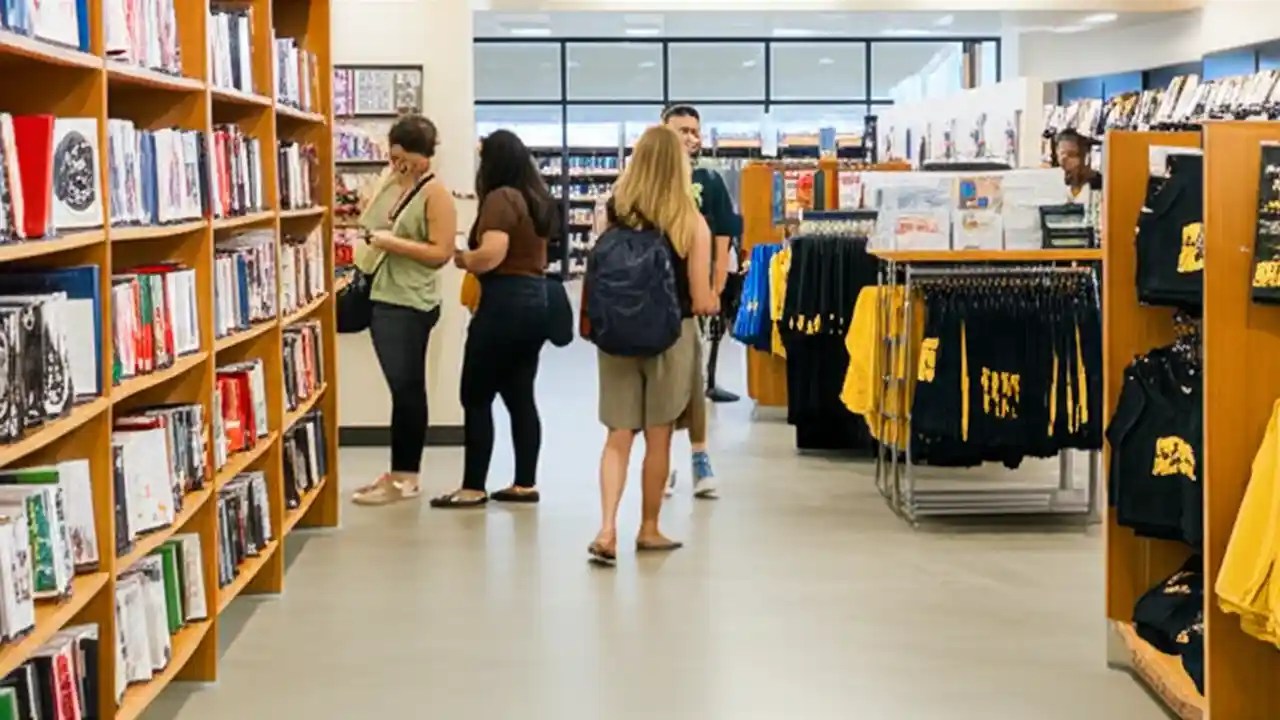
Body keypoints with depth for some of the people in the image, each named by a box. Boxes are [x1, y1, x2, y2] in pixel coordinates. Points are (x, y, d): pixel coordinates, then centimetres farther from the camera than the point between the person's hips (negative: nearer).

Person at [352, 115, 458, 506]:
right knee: (403, 389, 12)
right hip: (381, 297, 8)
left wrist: (393, 243, -19)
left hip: (410, 303, -8)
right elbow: (370, 223, 28)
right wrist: (370, 243, 9)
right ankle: (401, 472, 17)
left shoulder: (435, 193, -10)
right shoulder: (390, 183, 14)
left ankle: (405, 477, 4)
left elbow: (441, 252, -16)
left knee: (407, 389, -2)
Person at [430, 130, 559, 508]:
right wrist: (473, 256, 16)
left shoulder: (501, 198, -13)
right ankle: (525, 484, 13)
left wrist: (460, 257, -5)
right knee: (520, 396, 11)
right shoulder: (536, 198, 14)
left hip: (504, 304, -9)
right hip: (534, 301, 9)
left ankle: (473, 488, 1)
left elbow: (491, 254, -23)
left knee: (476, 398, -1)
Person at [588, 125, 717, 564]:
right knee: (658, 439, 11)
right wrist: (712, 303, 11)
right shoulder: (691, 223, -11)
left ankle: (606, 529, -8)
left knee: (618, 436, 7)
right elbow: (701, 302, -11)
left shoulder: (614, 216, -4)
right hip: (669, 336, -2)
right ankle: (649, 529, 24)